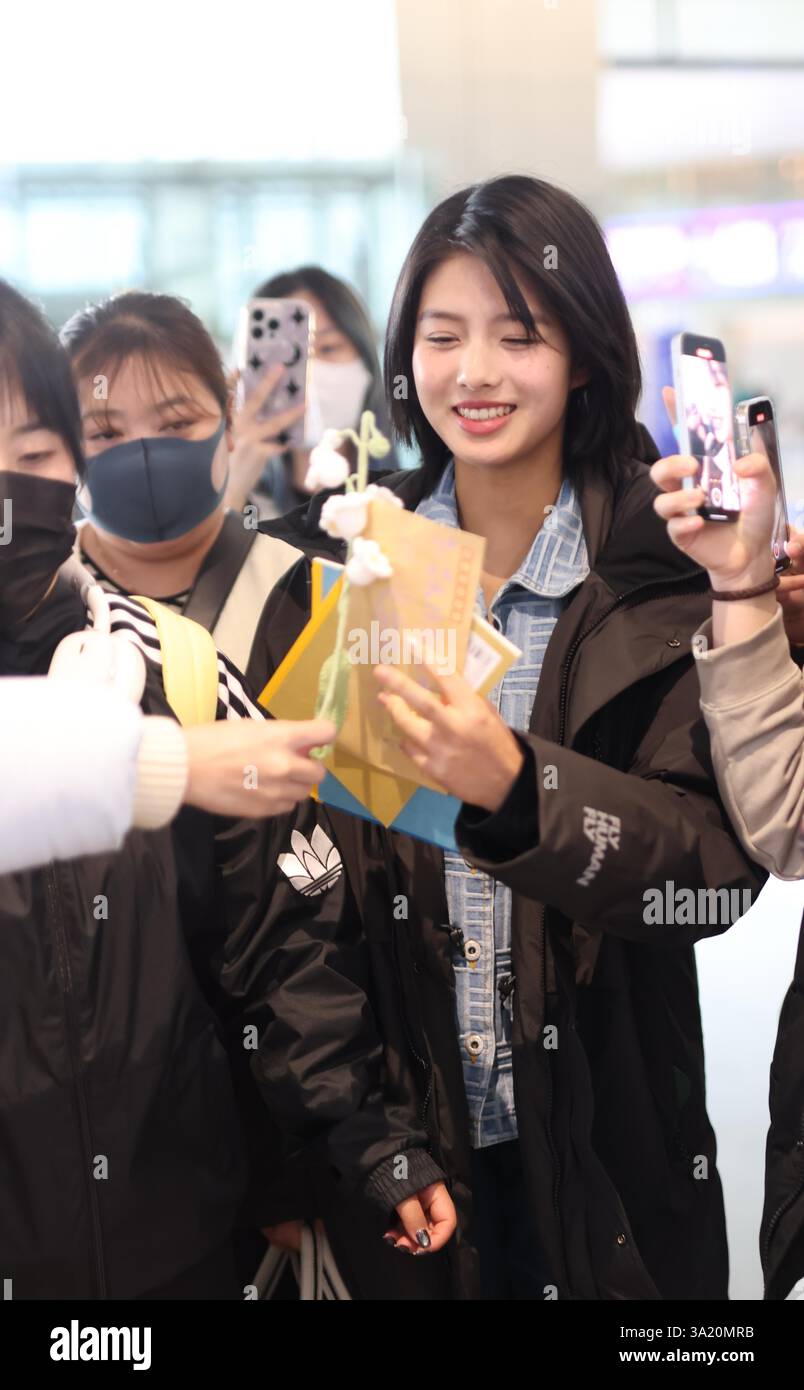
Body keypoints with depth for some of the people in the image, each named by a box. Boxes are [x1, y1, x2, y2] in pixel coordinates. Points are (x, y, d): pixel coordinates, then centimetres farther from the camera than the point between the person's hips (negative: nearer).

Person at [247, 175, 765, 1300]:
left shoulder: (671, 572, -7)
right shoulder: (334, 563, -2)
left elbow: (722, 859, -14)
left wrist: (518, 792, -32)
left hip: (600, 1149, -1)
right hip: (389, 1134, 1)